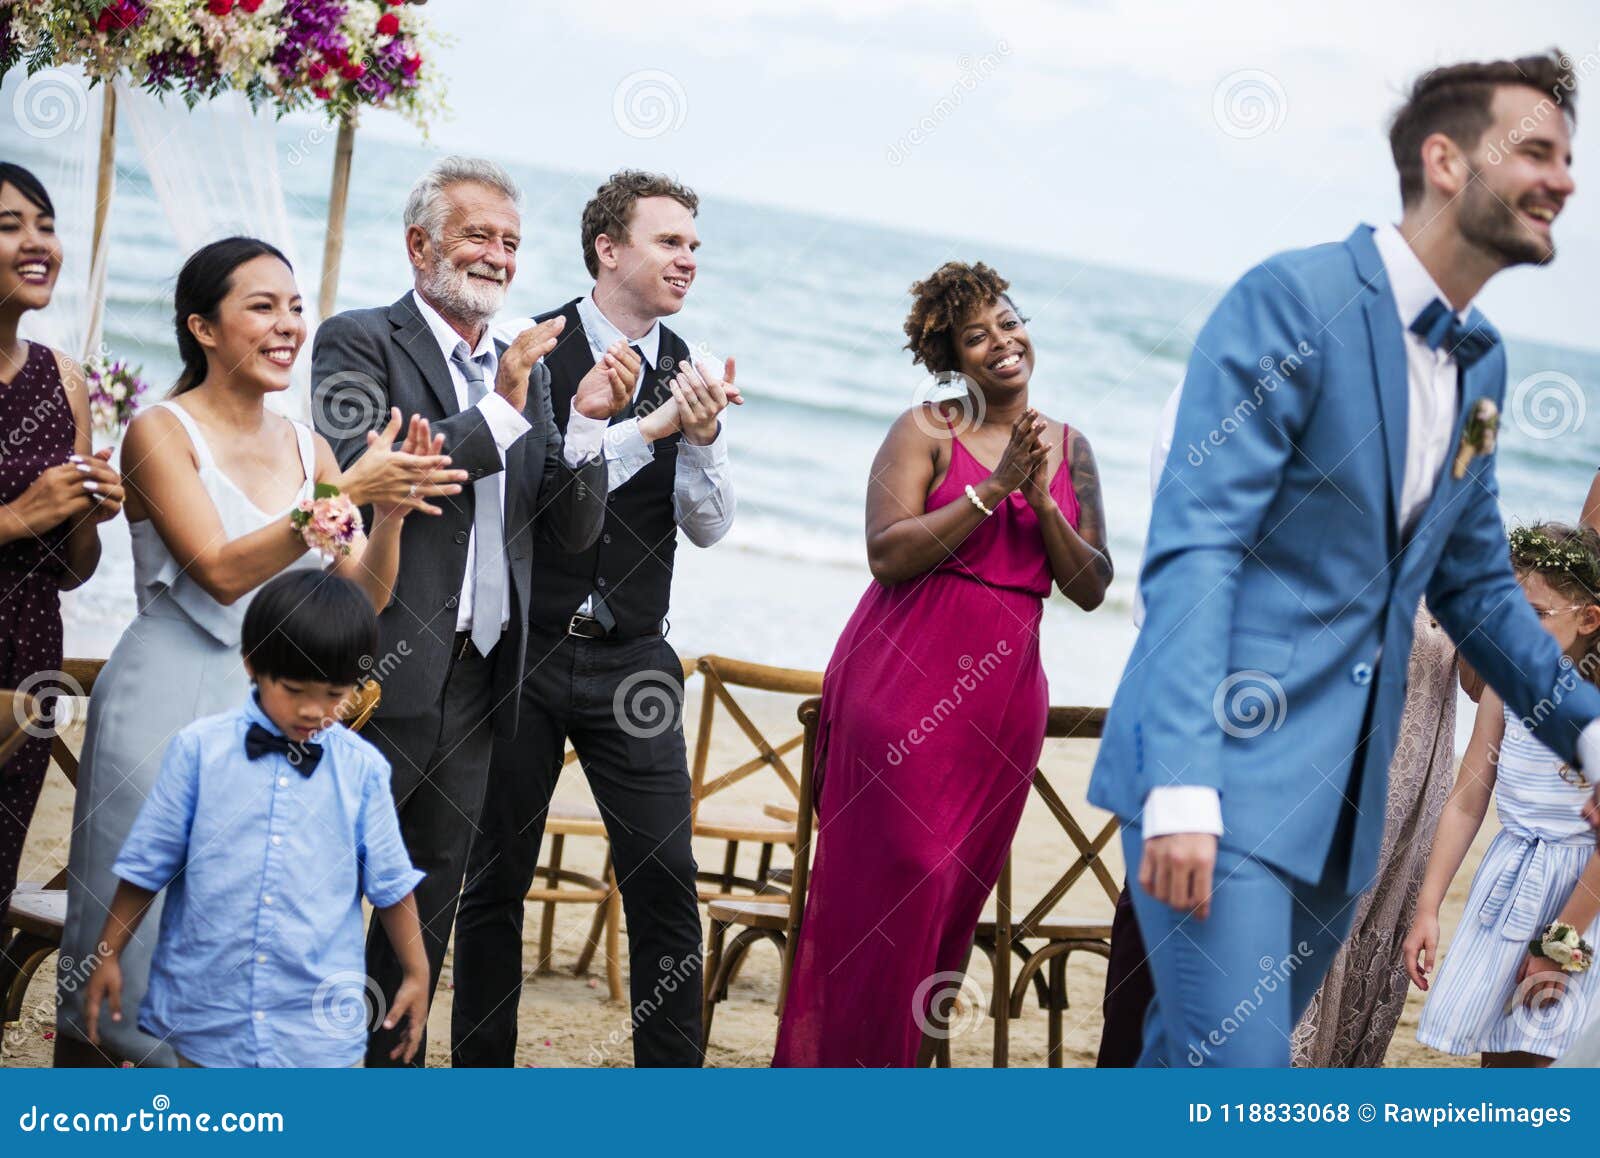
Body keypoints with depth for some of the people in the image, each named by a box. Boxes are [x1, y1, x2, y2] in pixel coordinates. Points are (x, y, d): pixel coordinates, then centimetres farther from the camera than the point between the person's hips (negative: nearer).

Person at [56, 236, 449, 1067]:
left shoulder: (307, 449, 9)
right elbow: (222, 571, -18)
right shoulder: (162, 432, -6)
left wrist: (390, 518, -13)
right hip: (168, 709, -5)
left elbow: (363, 599, 7)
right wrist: (346, 492, -23)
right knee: (131, 929, -2)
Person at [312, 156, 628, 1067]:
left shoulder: (526, 368, 15)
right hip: (379, 682, -7)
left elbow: (571, 533, 10)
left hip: (475, 684, 7)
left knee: (426, 917, 13)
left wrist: (587, 424, -7)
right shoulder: (360, 342, -4)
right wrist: (503, 412, -20)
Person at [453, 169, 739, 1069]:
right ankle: (481, 1069, 19)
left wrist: (703, 439, -15)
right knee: (497, 876, 7)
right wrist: (651, 426, -19)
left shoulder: (690, 373, 4)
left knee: (665, 876, -5)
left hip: (631, 658, 3)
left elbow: (709, 527, 3)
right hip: (525, 648, -2)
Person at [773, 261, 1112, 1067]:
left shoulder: (1069, 449, 12)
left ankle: (894, 1065, 14)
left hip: (1004, 693, 5)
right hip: (905, 681, -5)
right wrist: (991, 491, -16)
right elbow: (888, 553, -13)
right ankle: (832, 1064, 0)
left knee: (956, 894, 5)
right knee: (891, 878, -8)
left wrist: (1042, 502, -8)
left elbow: (1091, 588, 7)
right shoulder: (926, 432, -1)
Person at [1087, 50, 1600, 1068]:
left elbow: (1474, 584, 25)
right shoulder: (1295, 301, -10)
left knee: (1195, 1061, 12)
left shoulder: (1482, 362, 14)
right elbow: (1194, 545, -16)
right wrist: (1184, 786, -25)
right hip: (1229, 764, -8)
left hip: (1340, 792, 8)